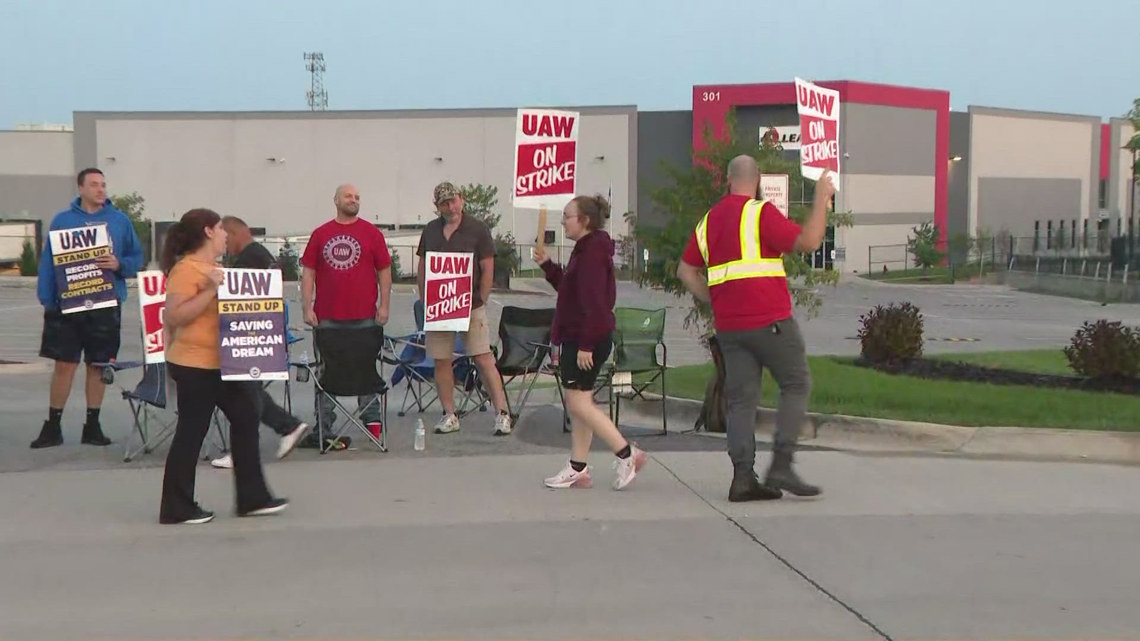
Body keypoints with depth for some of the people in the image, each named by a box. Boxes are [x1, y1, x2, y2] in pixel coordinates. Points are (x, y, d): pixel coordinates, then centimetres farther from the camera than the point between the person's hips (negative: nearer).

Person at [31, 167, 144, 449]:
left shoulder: (120, 220, 4)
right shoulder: (62, 220, 1)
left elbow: (136, 259, 8)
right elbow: (48, 262, 0)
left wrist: (119, 264, -13)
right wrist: (47, 300, -6)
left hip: (107, 304, 1)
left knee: (99, 365, 8)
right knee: (64, 364, 1)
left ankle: (92, 425, 18)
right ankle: (52, 426, 12)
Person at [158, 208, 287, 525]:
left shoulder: (212, 267, 15)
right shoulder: (186, 269, -15)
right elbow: (173, 317, -24)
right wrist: (210, 290, -25)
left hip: (223, 363, 10)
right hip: (195, 365, -10)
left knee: (246, 420, 10)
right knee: (191, 434, -2)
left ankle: (253, 498, 18)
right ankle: (177, 508, 9)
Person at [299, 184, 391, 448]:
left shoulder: (372, 234, 4)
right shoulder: (320, 234, 7)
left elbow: (384, 271, 5)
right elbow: (308, 272, 7)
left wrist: (384, 306, -2)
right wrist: (307, 307, 0)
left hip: (364, 317, -1)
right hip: (327, 317, 1)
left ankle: (372, 422, 14)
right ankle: (324, 428, 10)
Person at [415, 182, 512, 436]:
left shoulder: (477, 229, -1)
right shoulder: (430, 231, 10)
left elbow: (488, 269, -2)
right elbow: (422, 267, 15)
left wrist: (481, 301, -8)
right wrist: (424, 300, 5)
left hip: (470, 306, -4)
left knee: (483, 358, -8)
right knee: (441, 361, 5)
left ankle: (502, 413, -7)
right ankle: (449, 415, 15)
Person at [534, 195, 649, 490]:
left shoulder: (593, 252, -17)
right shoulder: (586, 249, 16)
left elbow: (593, 301, -23)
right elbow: (568, 287, 25)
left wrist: (586, 345, -25)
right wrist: (547, 265, 16)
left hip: (587, 339, -11)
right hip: (577, 338, 11)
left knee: (579, 402, -9)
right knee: (577, 402, 11)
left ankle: (627, 454, -7)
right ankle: (578, 469, 16)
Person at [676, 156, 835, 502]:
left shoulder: (709, 220, 15)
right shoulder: (761, 212, -7)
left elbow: (686, 270, 17)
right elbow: (807, 241, -13)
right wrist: (822, 198, -4)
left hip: (728, 325, 6)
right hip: (770, 320, -6)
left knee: (741, 398, 7)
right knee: (796, 386, 4)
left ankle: (743, 477, 2)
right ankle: (781, 465, -5)